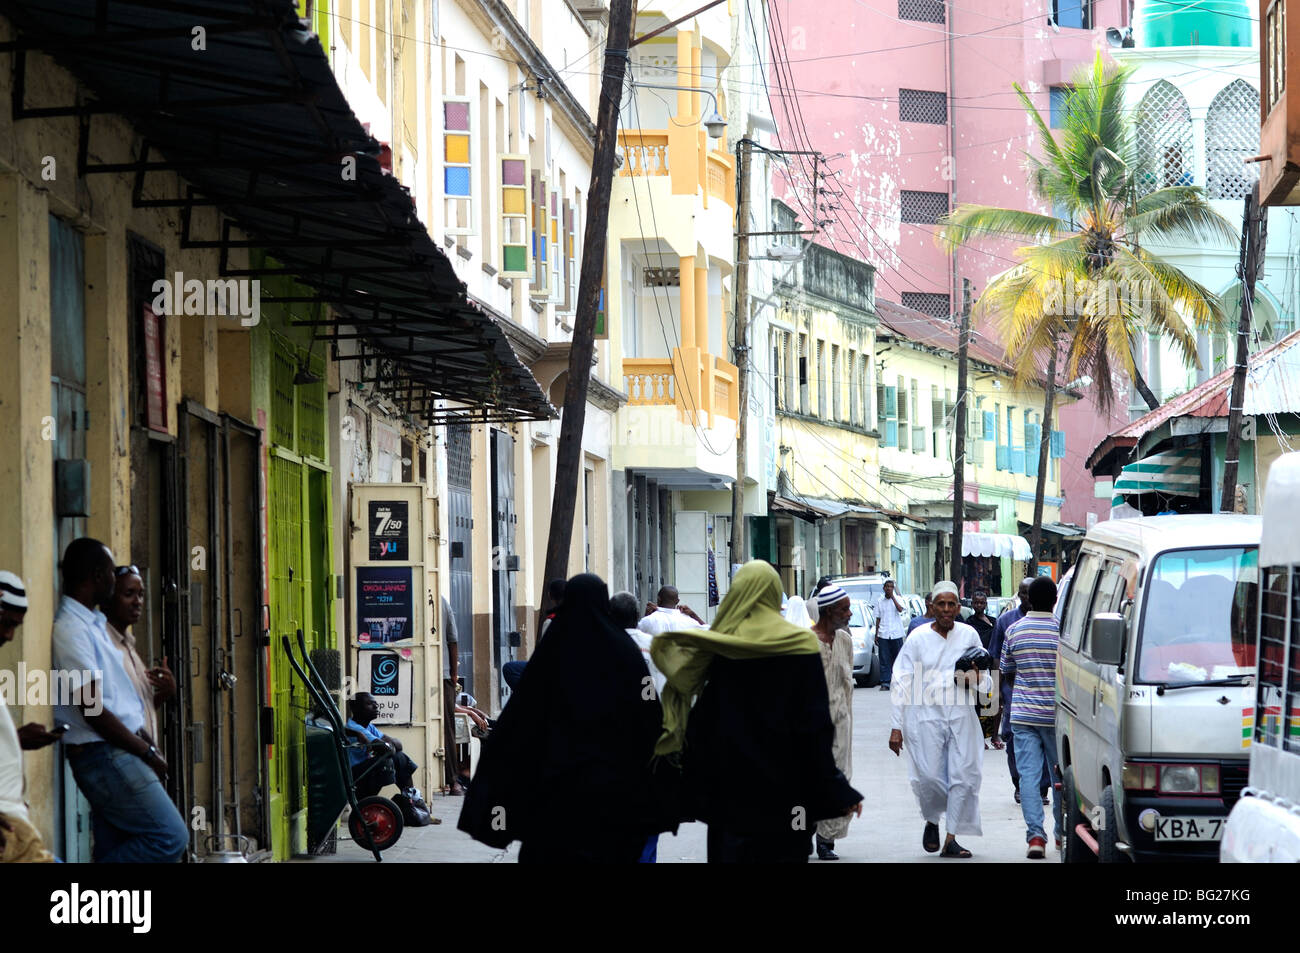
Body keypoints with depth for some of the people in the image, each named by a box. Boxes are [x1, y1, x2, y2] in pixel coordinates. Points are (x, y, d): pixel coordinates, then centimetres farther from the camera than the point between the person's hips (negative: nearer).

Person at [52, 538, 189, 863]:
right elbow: (94, 712, -18)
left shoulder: (94, 624, 17)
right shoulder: (70, 631, -15)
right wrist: (148, 753, -11)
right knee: (170, 836, -12)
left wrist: (148, 744, 9)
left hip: (115, 755, 10)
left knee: (116, 853, 7)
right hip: (103, 754, -10)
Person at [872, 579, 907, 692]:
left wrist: (893, 597, -15)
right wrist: (876, 634, 9)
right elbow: (878, 619, 12)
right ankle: (885, 683, -4)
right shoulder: (879, 601, 9)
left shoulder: (897, 599, 4)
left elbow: (900, 609, -16)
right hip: (883, 635, 1)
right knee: (884, 660, -3)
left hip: (896, 634, -1)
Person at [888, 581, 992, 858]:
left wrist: (976, 679, -9)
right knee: (929, 776, -10)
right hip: (925, 716, -2)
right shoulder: (918, 638, 2)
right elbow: (902, 684, 2)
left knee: (964, 776, -6)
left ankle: (951, 839, 2)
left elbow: (987, 682, 17)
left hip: (961, 715, 2)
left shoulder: (968, 635, 9)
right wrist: (897, 727, -3)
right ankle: (932, 822, 20)